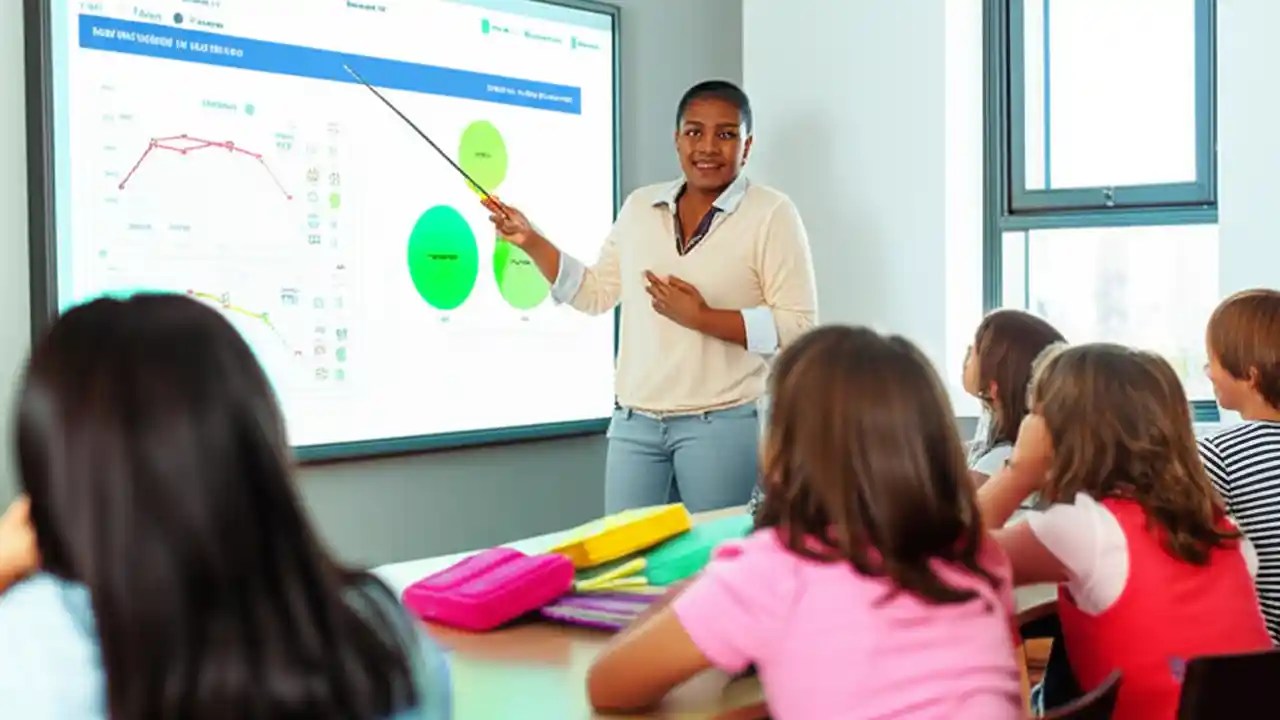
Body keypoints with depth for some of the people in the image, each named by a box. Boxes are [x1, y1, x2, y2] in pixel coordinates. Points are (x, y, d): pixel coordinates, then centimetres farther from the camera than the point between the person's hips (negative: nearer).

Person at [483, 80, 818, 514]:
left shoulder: (771, 213, -5)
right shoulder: (640, 206, 10)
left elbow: (799, 326, -11)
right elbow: (595, 293, 17)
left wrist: (702, 318, -18)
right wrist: (531, 242, 7)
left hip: (721, 425, -4)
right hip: (634, 423, 4)